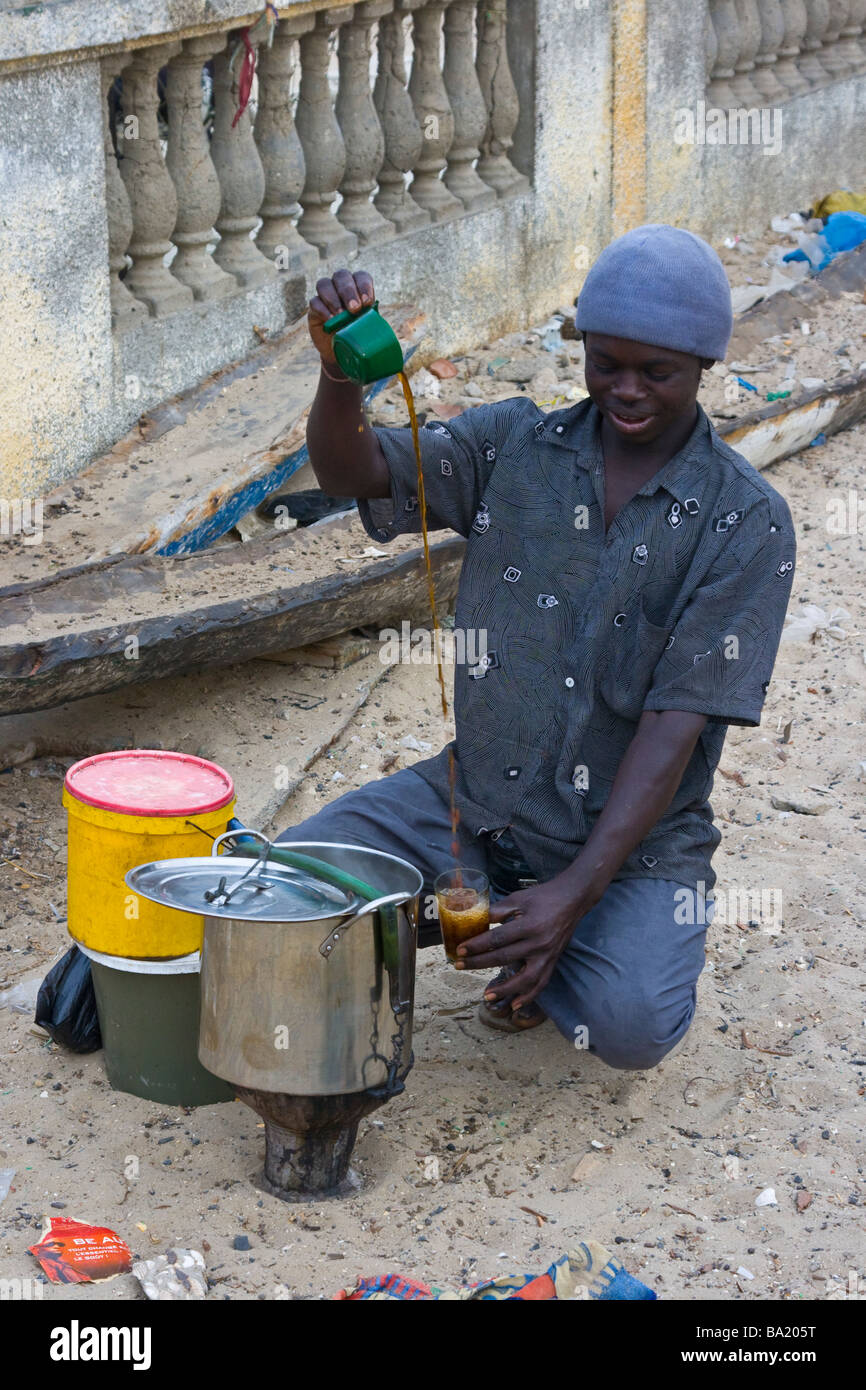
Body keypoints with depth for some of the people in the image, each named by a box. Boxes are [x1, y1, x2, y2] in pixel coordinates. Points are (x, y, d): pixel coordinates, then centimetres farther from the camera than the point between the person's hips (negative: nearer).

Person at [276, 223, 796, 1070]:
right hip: (480, 799, 3)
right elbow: (352, 474, -15)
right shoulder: (511, 448, -2)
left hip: (633, 835, -3)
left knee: (628, 1026, -29)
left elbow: (677, 724, -17)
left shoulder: (748, 523, -11)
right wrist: (340, 370, -39)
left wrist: (573, 892, -27)